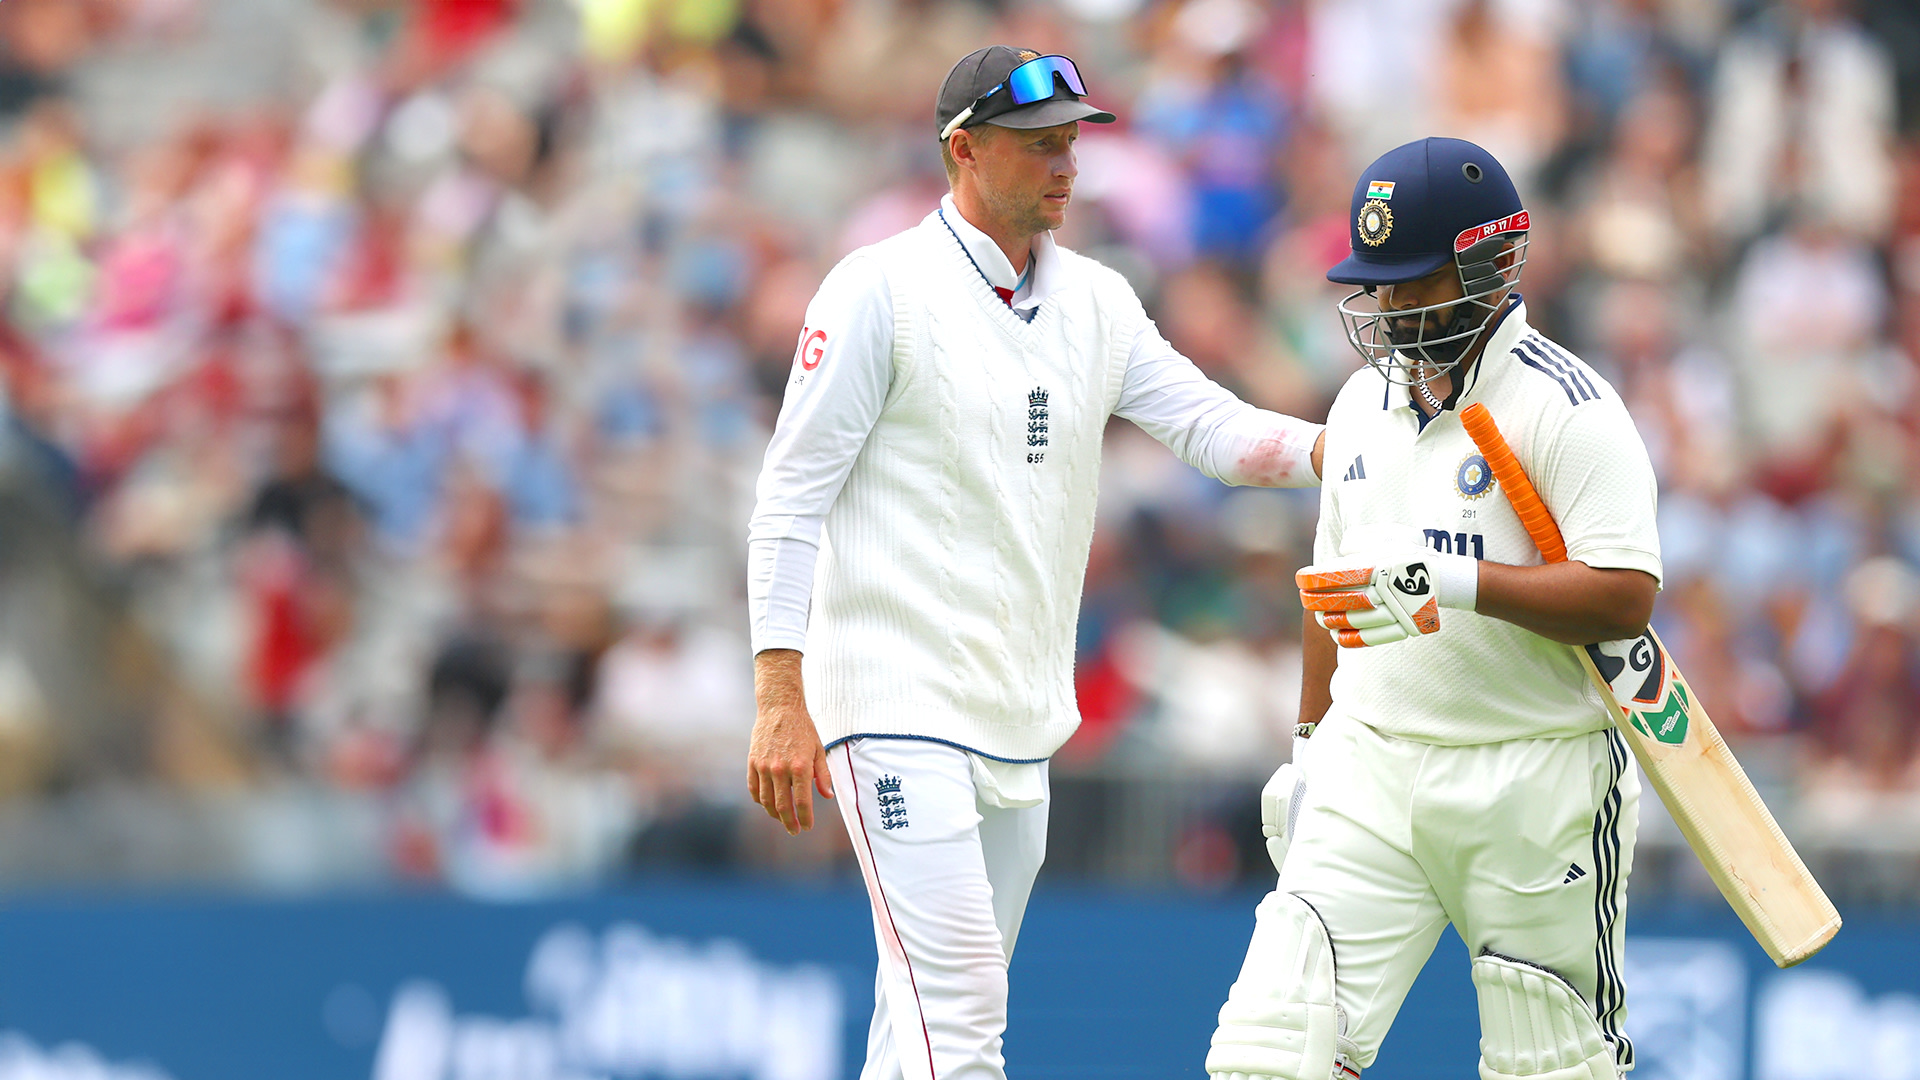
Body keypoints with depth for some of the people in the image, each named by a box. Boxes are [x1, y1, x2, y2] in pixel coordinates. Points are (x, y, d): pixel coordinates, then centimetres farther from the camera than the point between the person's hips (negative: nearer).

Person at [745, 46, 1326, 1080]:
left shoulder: (1097, 303, 13)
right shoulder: (879, 289, -7)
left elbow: (1211, 426, 3)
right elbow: (790, 499, -9)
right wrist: (780, 702, -16)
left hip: (1021, 723, 7)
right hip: (900, 709, -7)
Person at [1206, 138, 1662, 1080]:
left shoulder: (1564, 406, -9)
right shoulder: (1365, 401, 14)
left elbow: (1625, 598, -18)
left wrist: (1461, 584, -26)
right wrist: (1309, 747, 23)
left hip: (1535, 788, -5)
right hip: (1370, 776, 5)